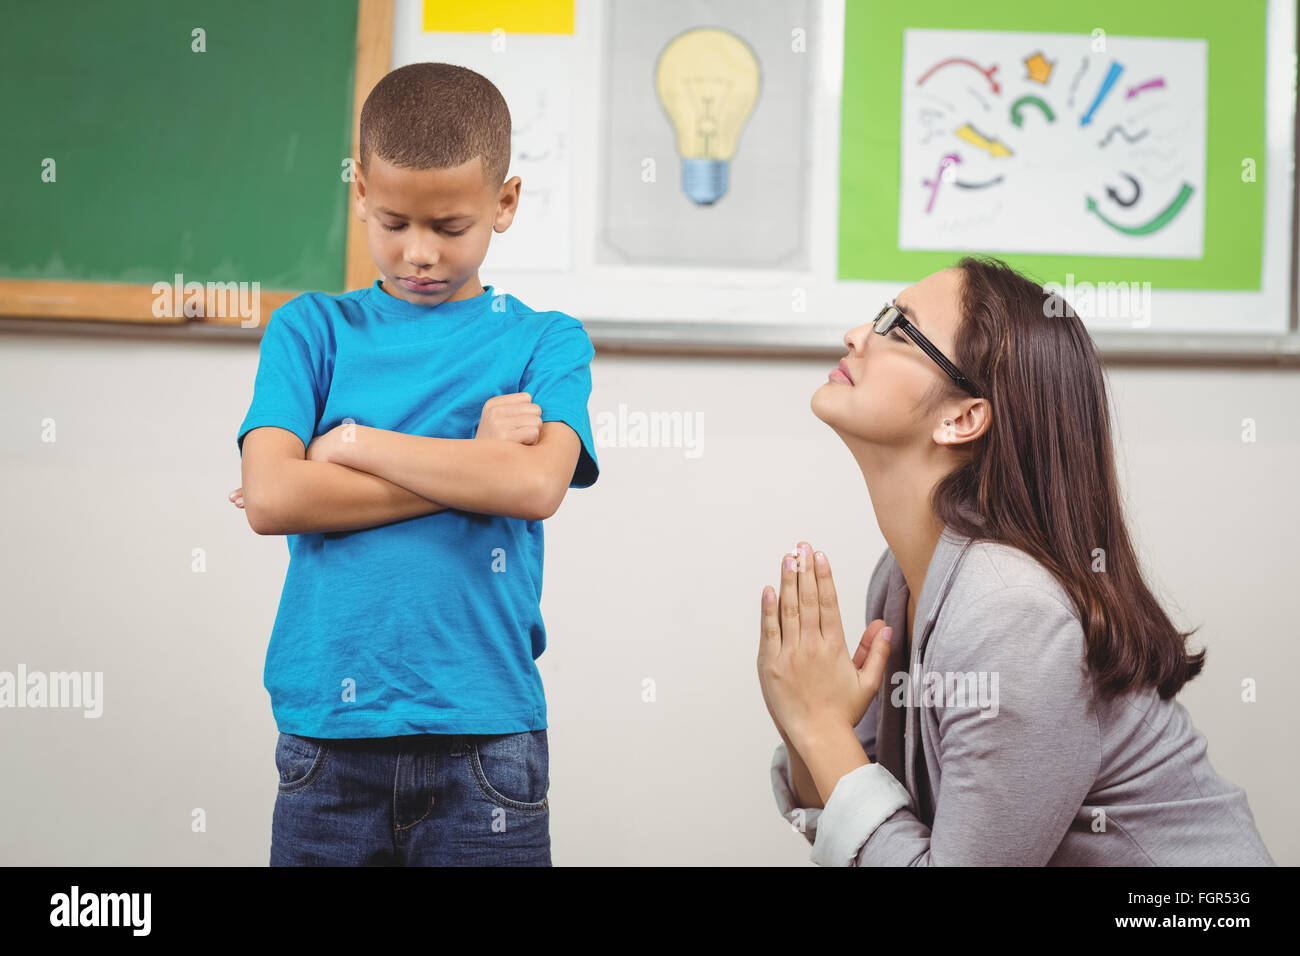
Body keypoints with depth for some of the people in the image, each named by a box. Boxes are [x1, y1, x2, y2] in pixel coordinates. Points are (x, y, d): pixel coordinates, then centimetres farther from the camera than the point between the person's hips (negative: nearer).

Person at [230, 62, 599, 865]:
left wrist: (352, 444, -8)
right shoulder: (313, 329, 7)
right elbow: (270, 498, -8)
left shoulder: (546, 342, 4)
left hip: (483, 737, -1)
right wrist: (472, 464, -9)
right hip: (328, 731, 1)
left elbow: (537, 485, -14)